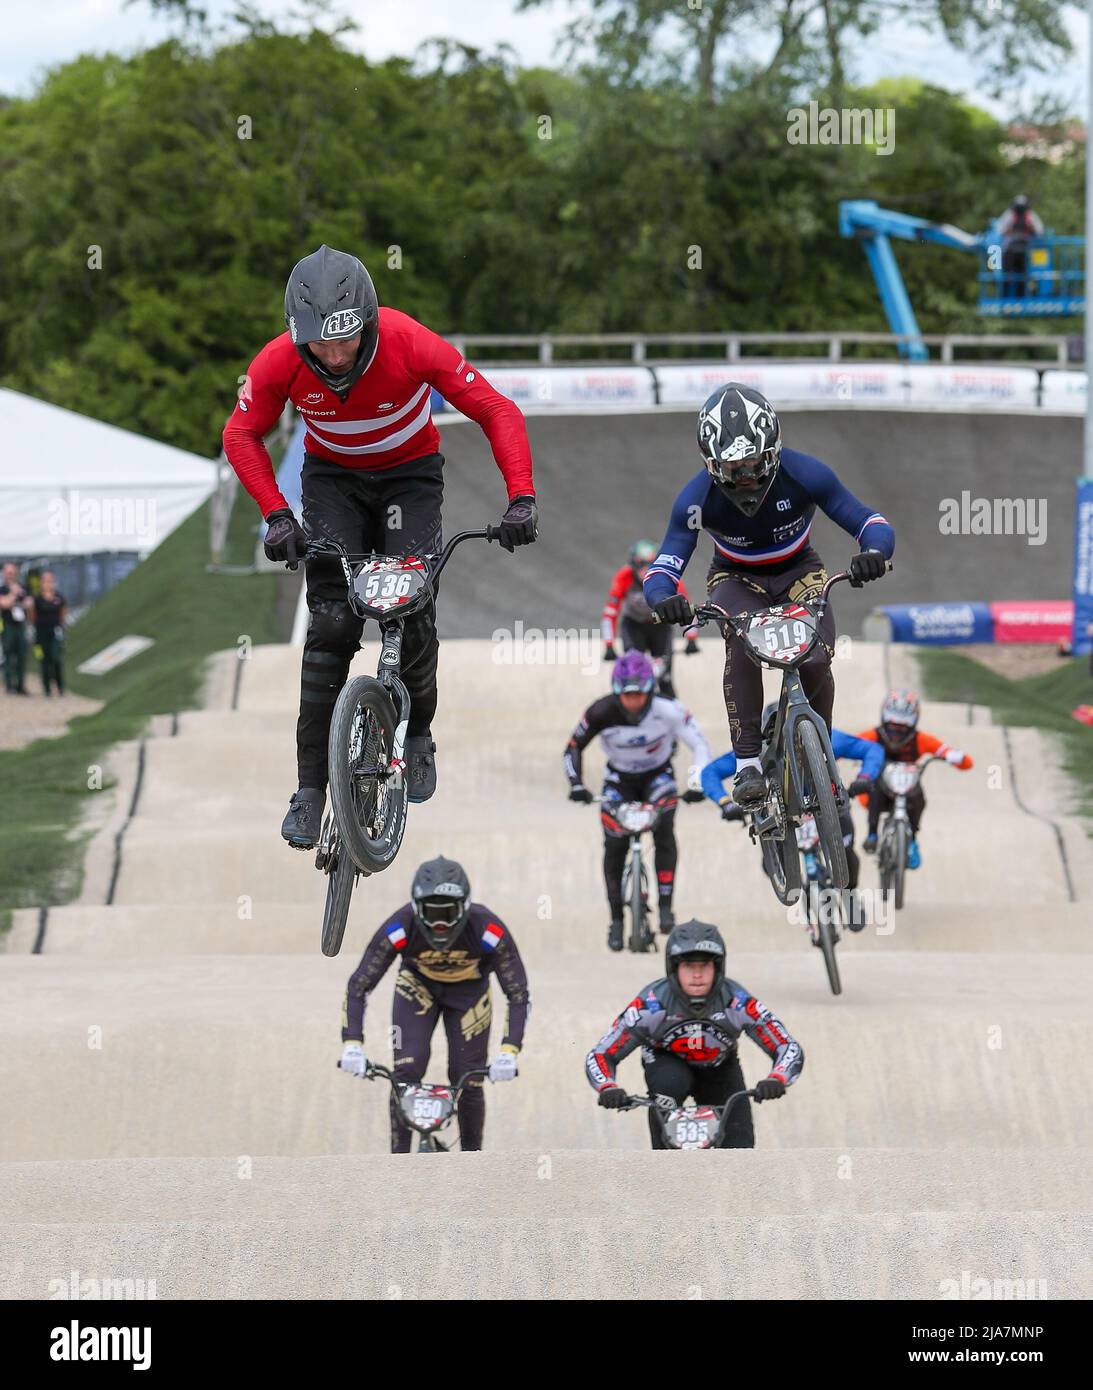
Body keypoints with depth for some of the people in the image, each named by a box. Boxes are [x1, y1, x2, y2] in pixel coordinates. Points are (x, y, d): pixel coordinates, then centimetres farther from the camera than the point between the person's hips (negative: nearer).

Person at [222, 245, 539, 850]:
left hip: (408, 475, -1)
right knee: (331, 623, -13)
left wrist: (521, 497, -34)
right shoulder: (280, 362, -27)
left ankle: (416, 732, 19)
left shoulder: (411, 345, -32)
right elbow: (241, 435, -9)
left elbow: (498, 412, -24)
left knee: (412, 616, -12)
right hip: (332, 477, 1)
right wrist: (276, 515, -21)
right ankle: (310, 787, -9)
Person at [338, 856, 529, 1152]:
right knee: (406, 1071, -16)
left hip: (469, 991, 0)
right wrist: (352, 1045, -42)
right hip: (417, 985, 0)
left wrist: (509, 1052, -42)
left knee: (467, 1080, -8)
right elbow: (358, 986, -30)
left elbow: (518, 994, -31)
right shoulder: (399, 928, -36)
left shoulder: (488, 930, -37)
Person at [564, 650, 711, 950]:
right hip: (619, 779, 1)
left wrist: (697, 783, -33)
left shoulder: (667, 710, -30)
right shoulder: (602, 712, -28)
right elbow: (574, 746, -14)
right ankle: (616, 920, 6)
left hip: (658, 776, -1)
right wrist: (576, 783, -26)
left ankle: (665, 906, -18)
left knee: (664, 830, -26)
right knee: (614, 847, -8)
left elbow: (700, 744, -21)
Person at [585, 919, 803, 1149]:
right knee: (669, 1082, -37)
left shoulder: (737, 1003, -30)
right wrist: (609, 1088, -47)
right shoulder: (651, 1005, -32)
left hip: (719, 1069, 1)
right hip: (668, 1063, -1)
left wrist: (775, 1080, -48)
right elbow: (599, 1056, -26)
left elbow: (790, 1050, -27)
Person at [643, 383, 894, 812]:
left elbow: (872, 525, -24)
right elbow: (662, 569, -26)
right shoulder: (698, 497, -26)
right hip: (738, 579, -1)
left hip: (798, 572, 1)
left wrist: (873, 552, -48)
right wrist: (665, 599, -50)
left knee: (815, 662, -25)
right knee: (742, 642, -35)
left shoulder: (803, 474, -26)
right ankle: (748, 764, -32)